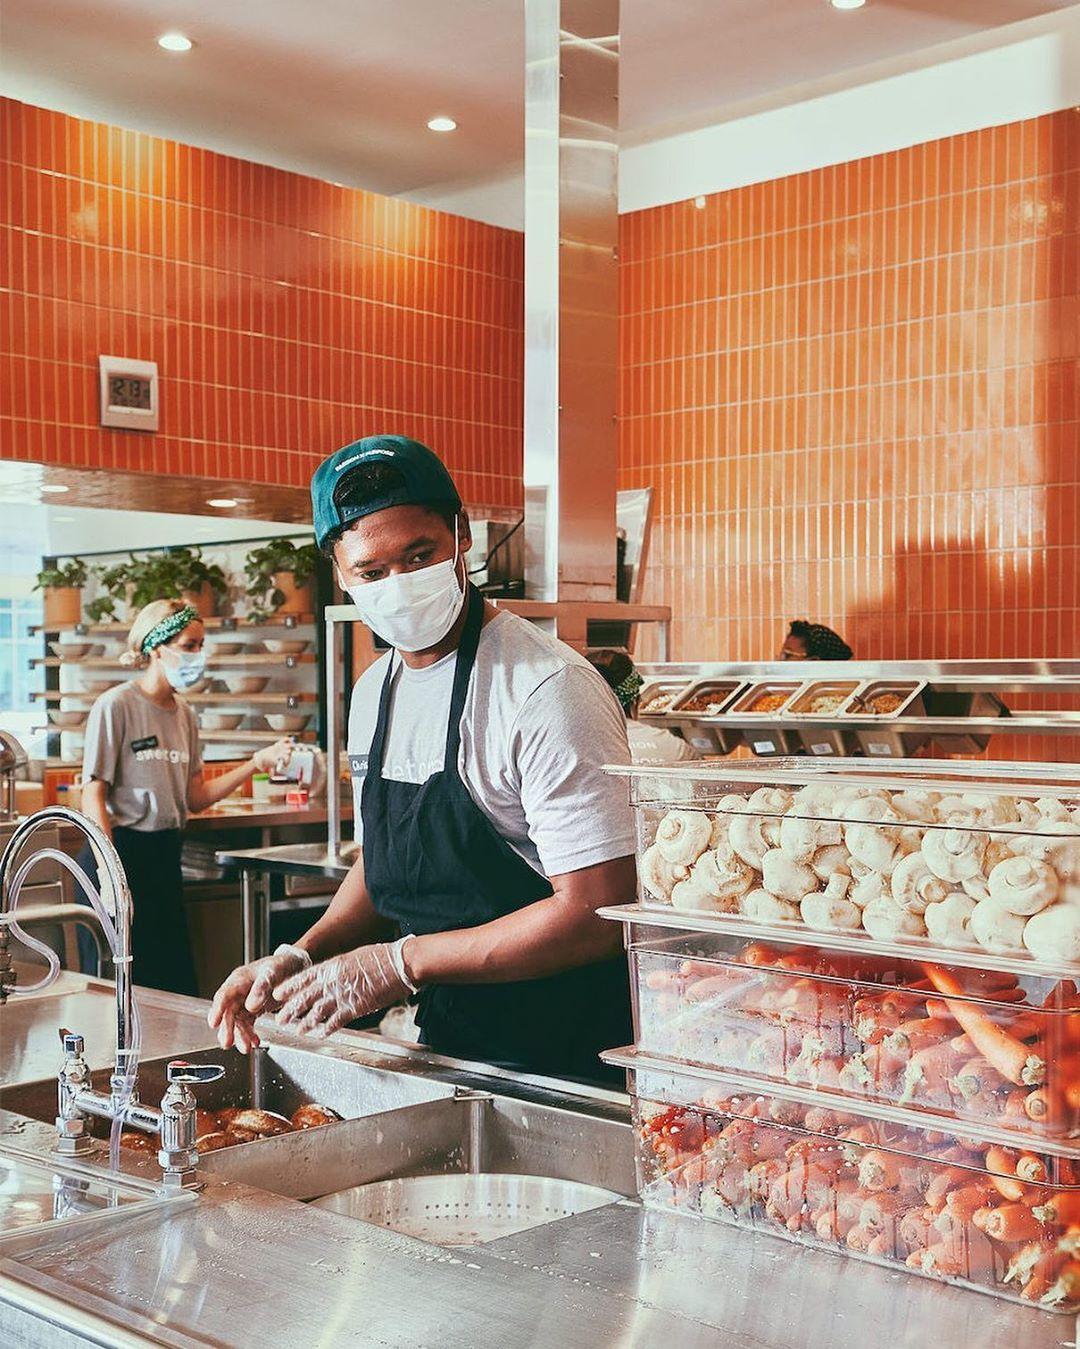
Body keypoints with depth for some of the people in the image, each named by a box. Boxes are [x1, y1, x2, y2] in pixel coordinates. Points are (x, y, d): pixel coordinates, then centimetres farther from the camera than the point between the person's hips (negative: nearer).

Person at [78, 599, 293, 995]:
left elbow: (195, 798, 8)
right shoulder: (116, 706, -10)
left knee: (176, 983, 7)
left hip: (165, 857, 7)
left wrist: (256, 763, -1)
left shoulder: (185, 714, 11)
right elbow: (93, 796, -13)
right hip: (118, 855, -7)